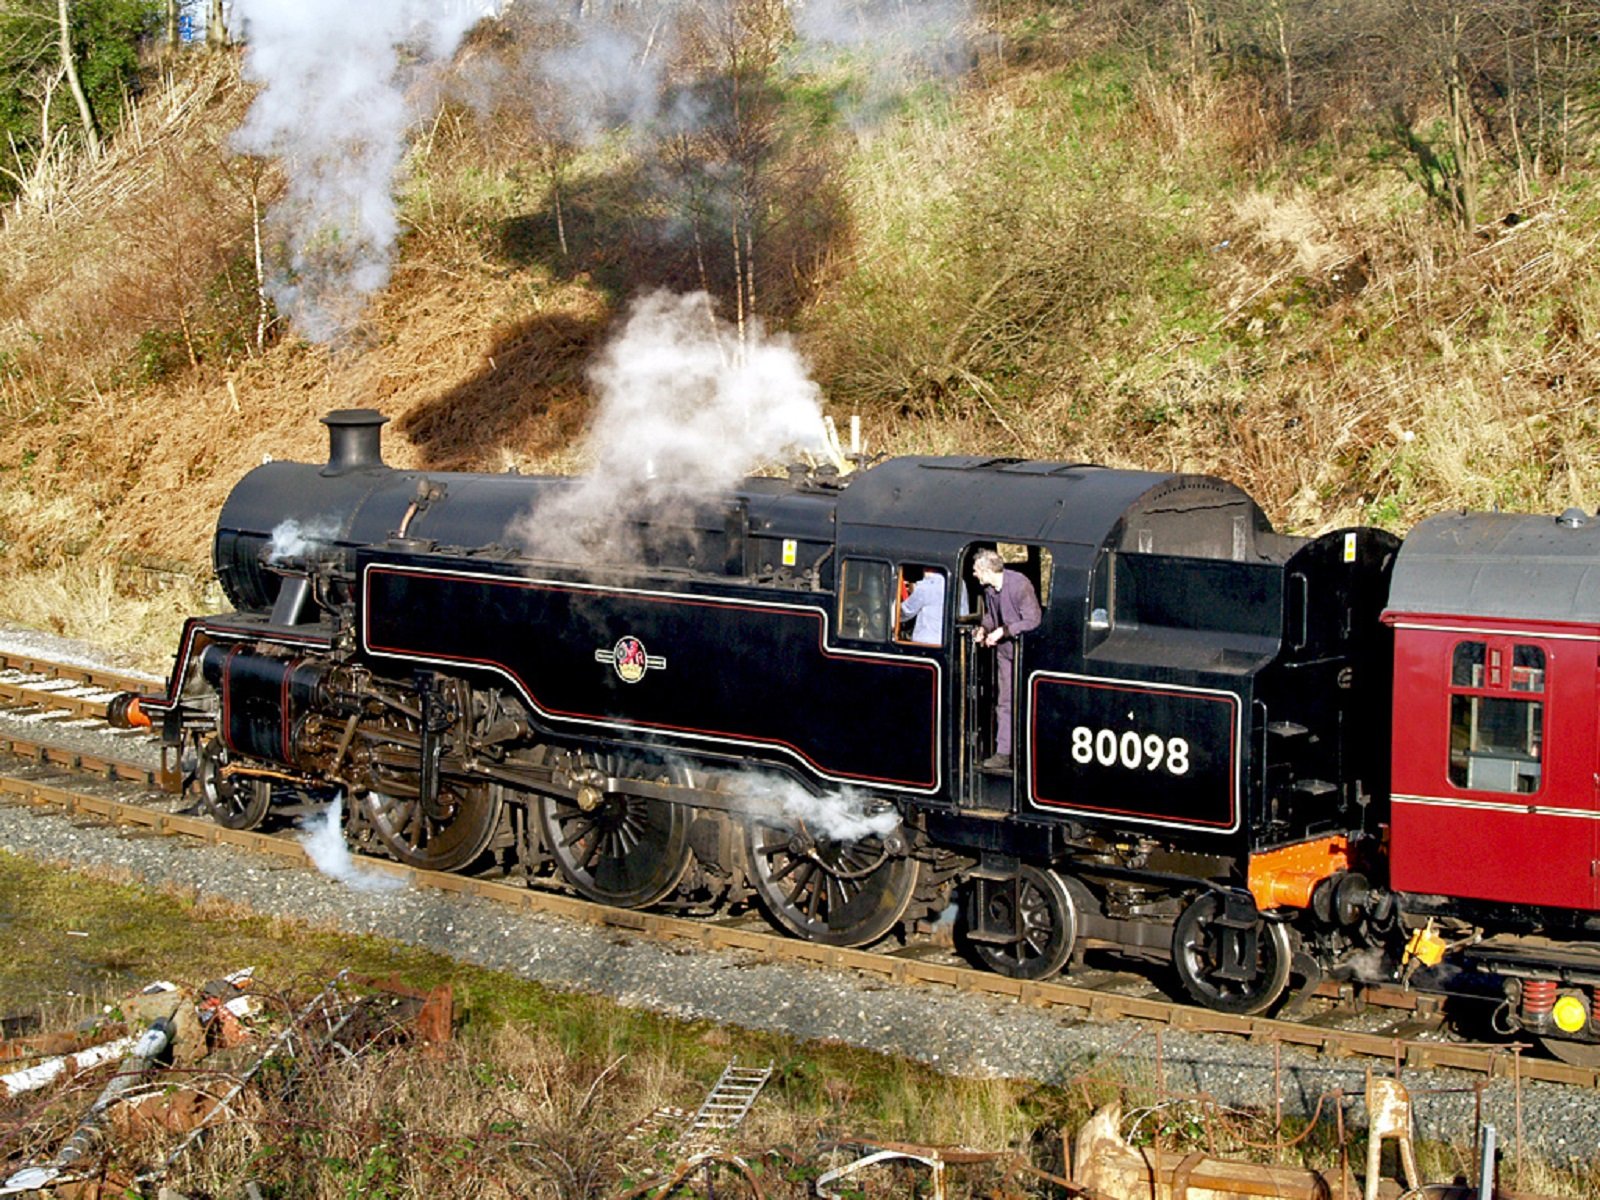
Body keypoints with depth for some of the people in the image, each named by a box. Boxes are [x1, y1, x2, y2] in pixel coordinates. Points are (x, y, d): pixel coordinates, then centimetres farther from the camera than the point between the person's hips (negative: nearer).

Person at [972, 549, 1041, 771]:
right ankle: (1003, 753, 10)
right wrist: (983, 628, 0)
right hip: (1006, 651, 7)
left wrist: (1003, 631, -24)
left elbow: (1033, 621, -22)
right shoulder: (989, 589, 3)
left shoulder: (1020, 585, -21)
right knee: (1004, 702, 7)